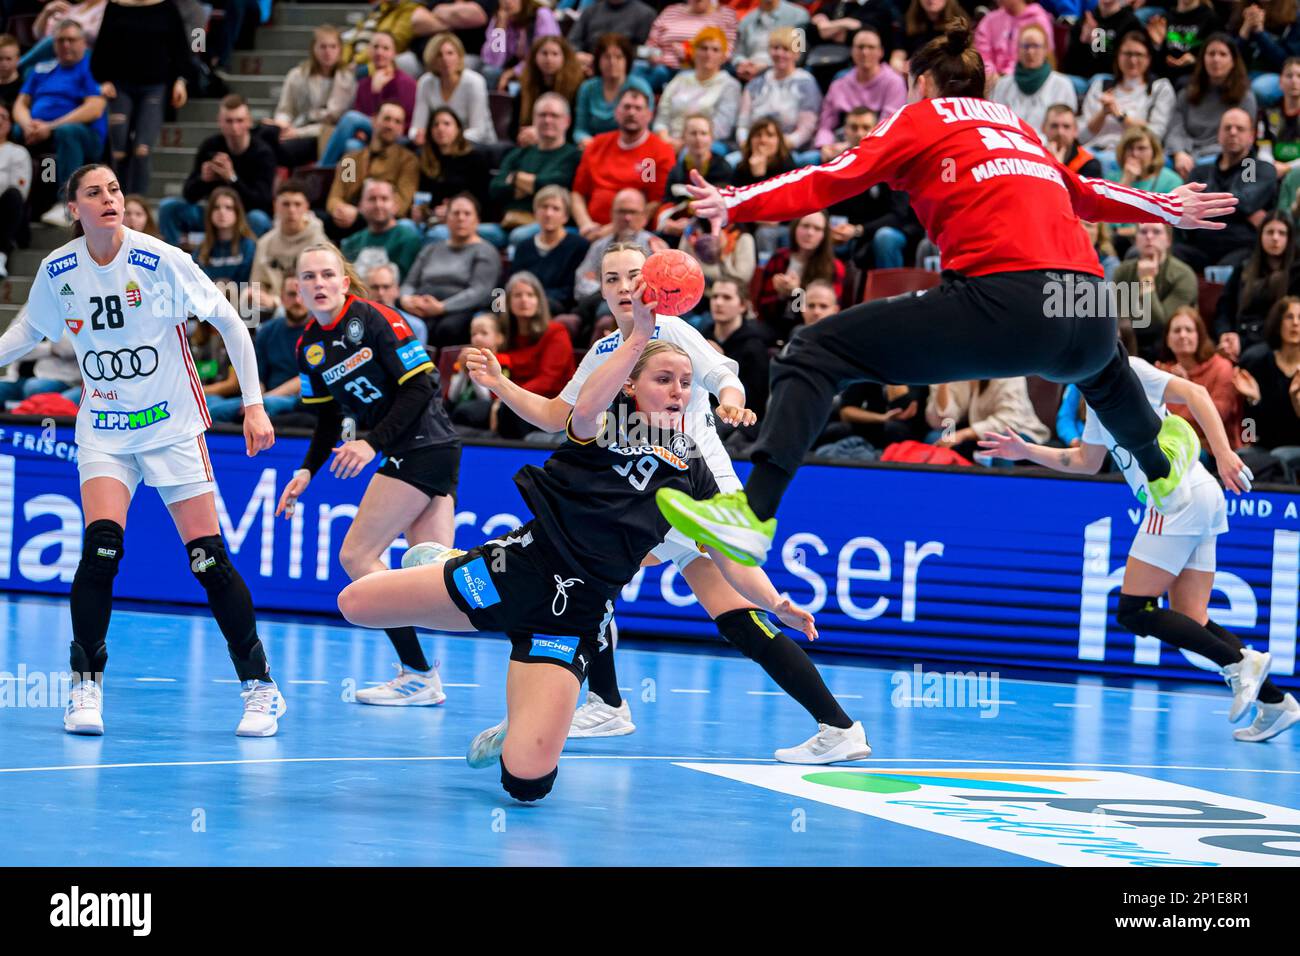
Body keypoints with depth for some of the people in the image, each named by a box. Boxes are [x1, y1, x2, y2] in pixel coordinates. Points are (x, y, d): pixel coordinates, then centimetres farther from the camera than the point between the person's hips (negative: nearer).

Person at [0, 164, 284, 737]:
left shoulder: (160, 261, -14)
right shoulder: (58, 271, -3)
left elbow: (229, 322, -7)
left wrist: (254, 404, -10)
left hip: (172, 425, -2)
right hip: (103, 428, 2)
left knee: (208, 558, -7)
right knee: (100, 547, -16)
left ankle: (260, 687, 4)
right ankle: (85, 687, -2)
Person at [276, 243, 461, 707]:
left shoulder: (374, 319, -14)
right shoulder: (309, 346, 9)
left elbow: (421, 386, -16)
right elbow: (329, 417, 17)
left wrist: (373, 443, -21)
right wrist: (306, 472, 4)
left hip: (424, 446, -8)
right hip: (409, 454, 8)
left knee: (357, 556, -8)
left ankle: (418, 675, -5)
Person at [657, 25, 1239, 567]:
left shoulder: (920, 117, 15)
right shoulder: (1016, 126, 30)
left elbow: (837, 178, 2)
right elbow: (1086, 193, 42)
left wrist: (736, 204, -3)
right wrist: (1169, 210, 57)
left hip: (1004, 305, -6)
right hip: (1091, 316, 6)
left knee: (812, 355, -1)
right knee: (1100, 359, 44)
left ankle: (753, 516, -17)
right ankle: (1161, 464, 64)